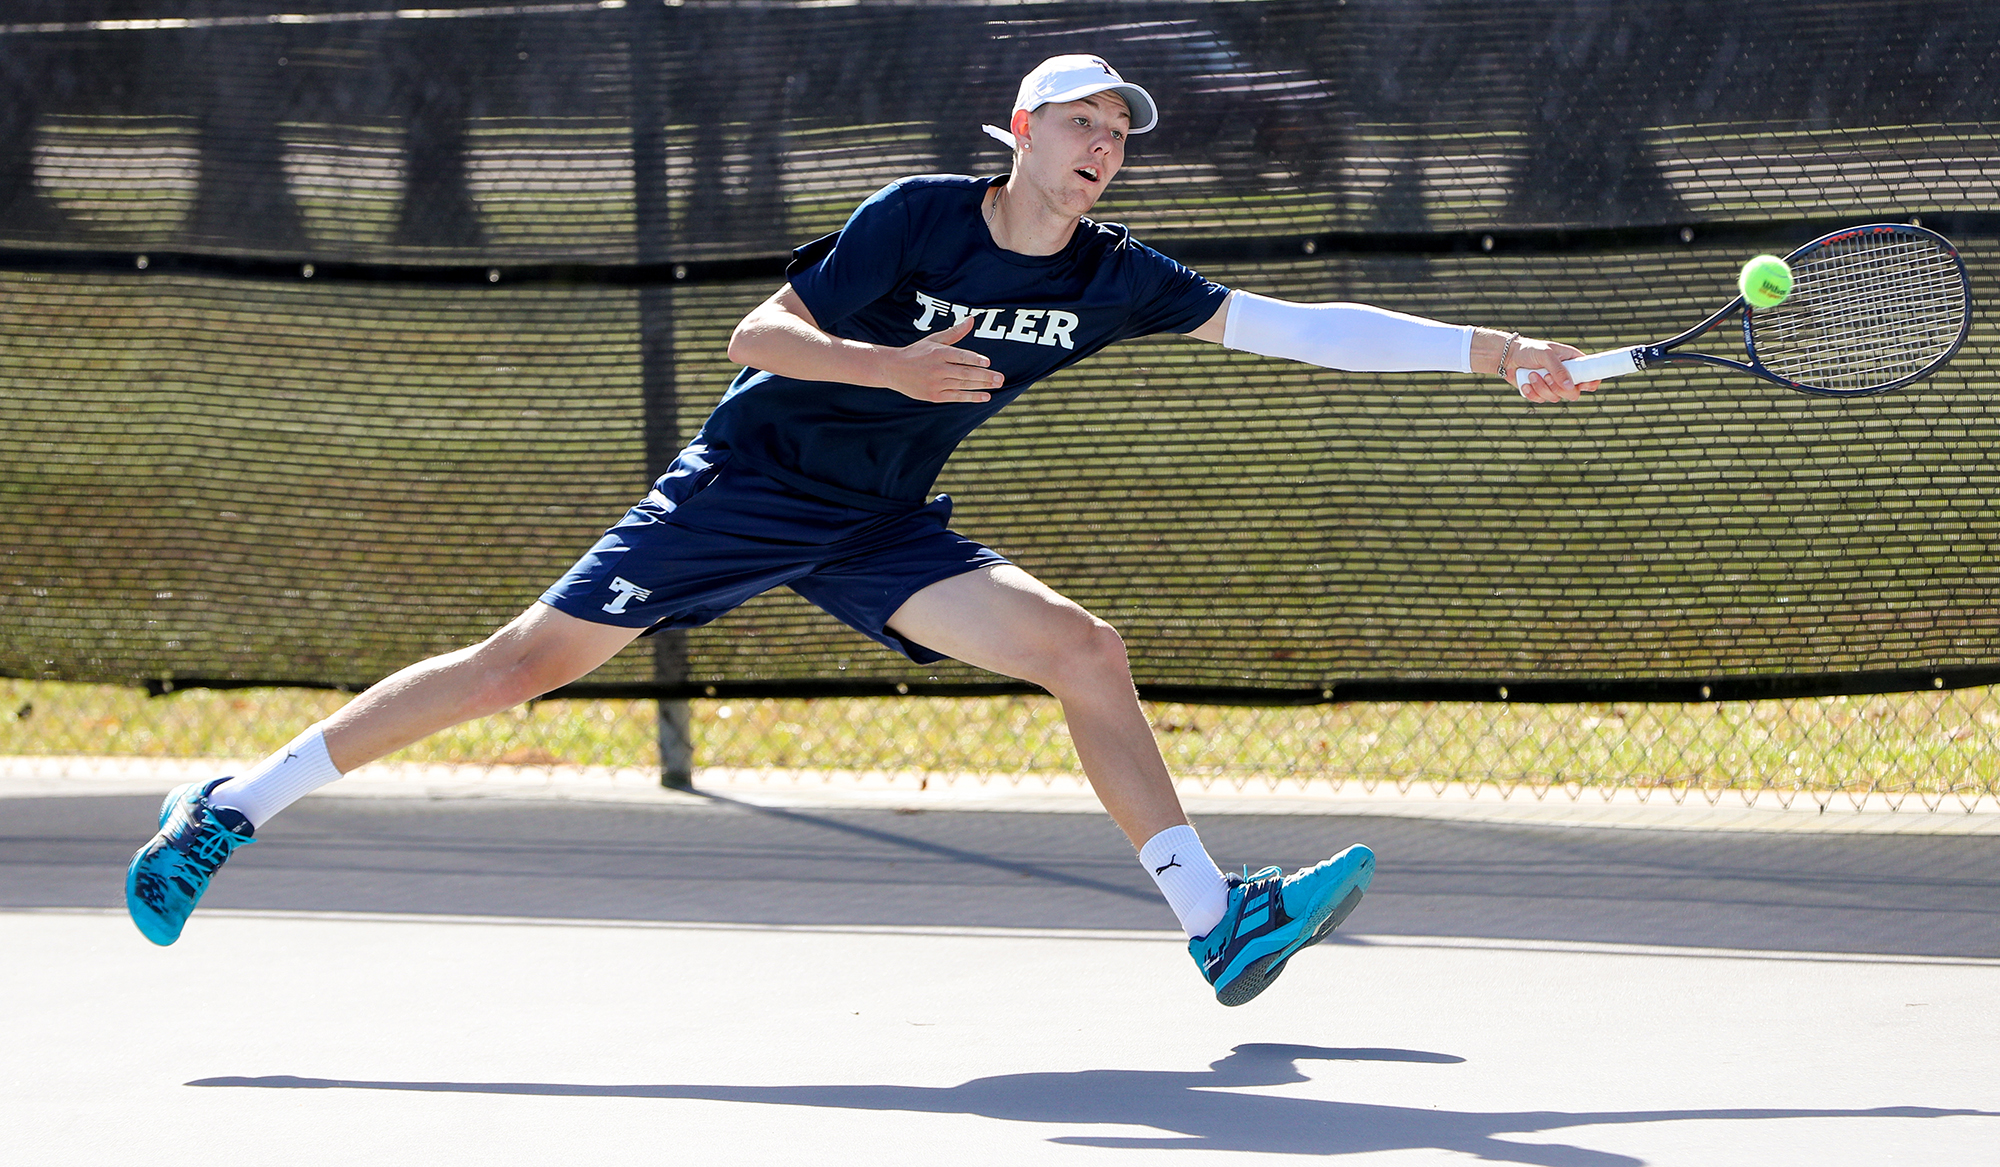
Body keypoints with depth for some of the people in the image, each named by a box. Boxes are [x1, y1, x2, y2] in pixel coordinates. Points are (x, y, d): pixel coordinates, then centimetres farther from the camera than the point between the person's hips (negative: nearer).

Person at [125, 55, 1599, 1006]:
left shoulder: (1113, 279, -3)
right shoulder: (919, 215, -15)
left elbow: (1295, 327, -6)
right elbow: (758, 334, -16)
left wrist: (1489, 349, -13)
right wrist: (889, 364, -33)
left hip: (880, 529, 5)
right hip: (747, 484, -5)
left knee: (1086, 649, -12)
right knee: (530, 660, -10)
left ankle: (1218, 920, -13)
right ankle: (232, 809, -1)